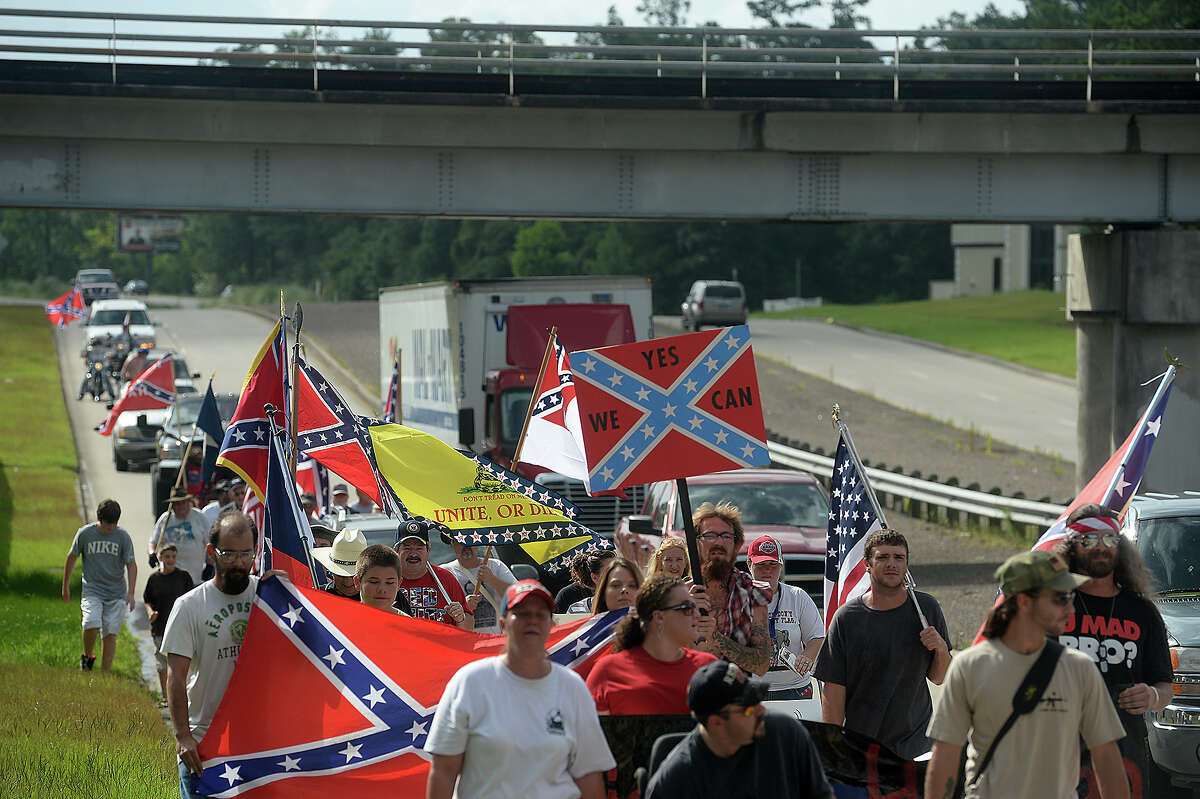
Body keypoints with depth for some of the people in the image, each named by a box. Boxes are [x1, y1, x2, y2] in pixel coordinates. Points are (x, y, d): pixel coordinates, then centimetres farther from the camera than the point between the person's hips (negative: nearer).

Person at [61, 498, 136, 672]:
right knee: (92, 625, -23)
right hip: (92, 591, -1)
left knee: (110, 634, -1)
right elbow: (72, 557, 10)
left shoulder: (123, 536, -3)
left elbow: (131, 565, 0)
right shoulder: (85, 533, -3)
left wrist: (130, 593, -10)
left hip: (116, 594, 1)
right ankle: (87, 656, 3)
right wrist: (66, 586, 15)